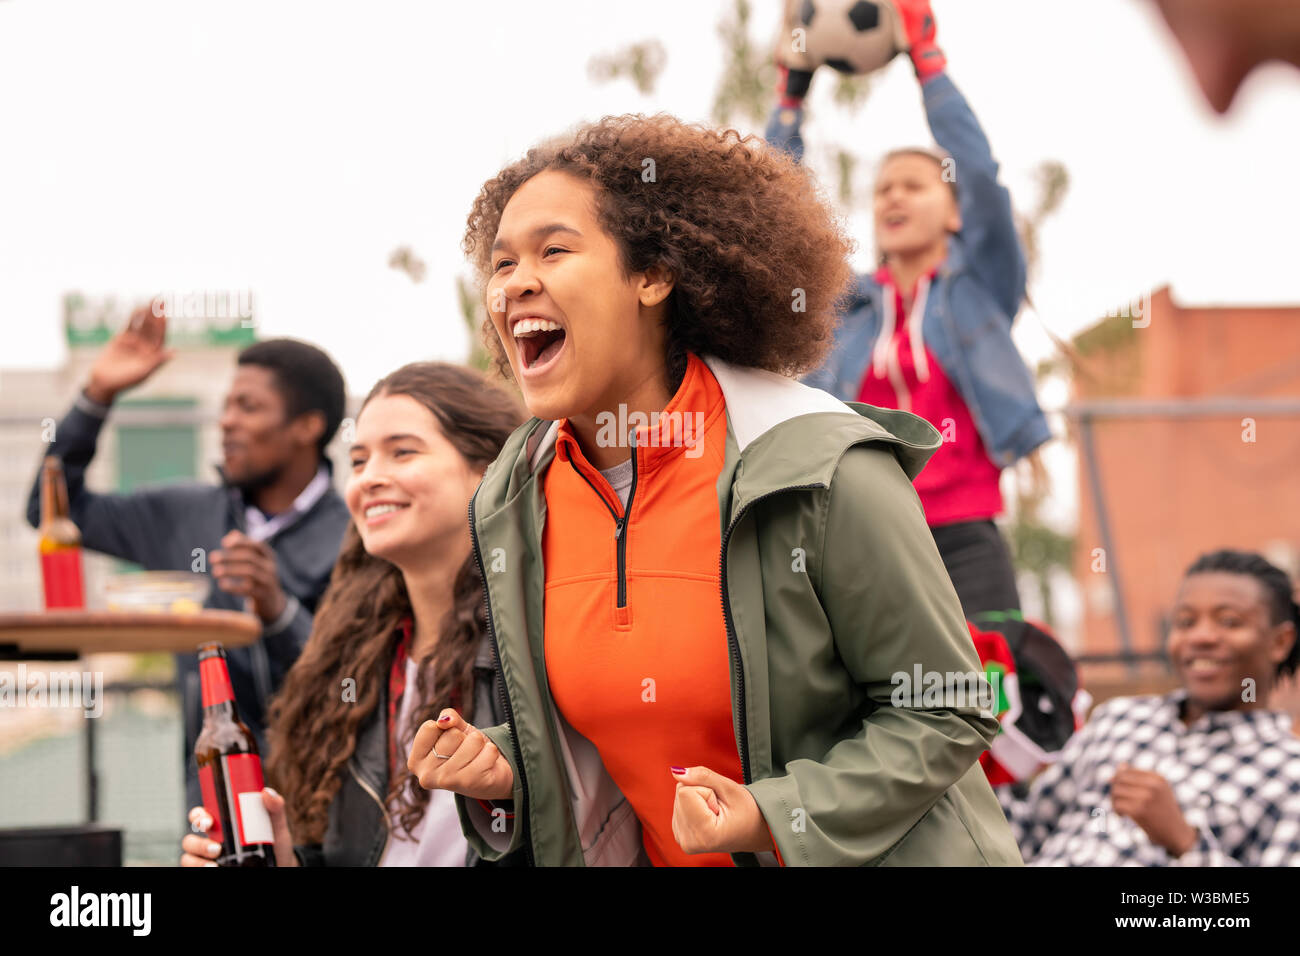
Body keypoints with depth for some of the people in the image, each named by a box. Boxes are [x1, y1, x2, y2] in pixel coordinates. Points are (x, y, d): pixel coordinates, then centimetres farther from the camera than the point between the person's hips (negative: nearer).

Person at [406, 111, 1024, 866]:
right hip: (655, 856, 5)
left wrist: (776, 818, -24)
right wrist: (504, 774, -8)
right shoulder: (516, 502, -1)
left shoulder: (823, 471, -18)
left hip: (856, 857, -4)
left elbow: (944, 714, -13)